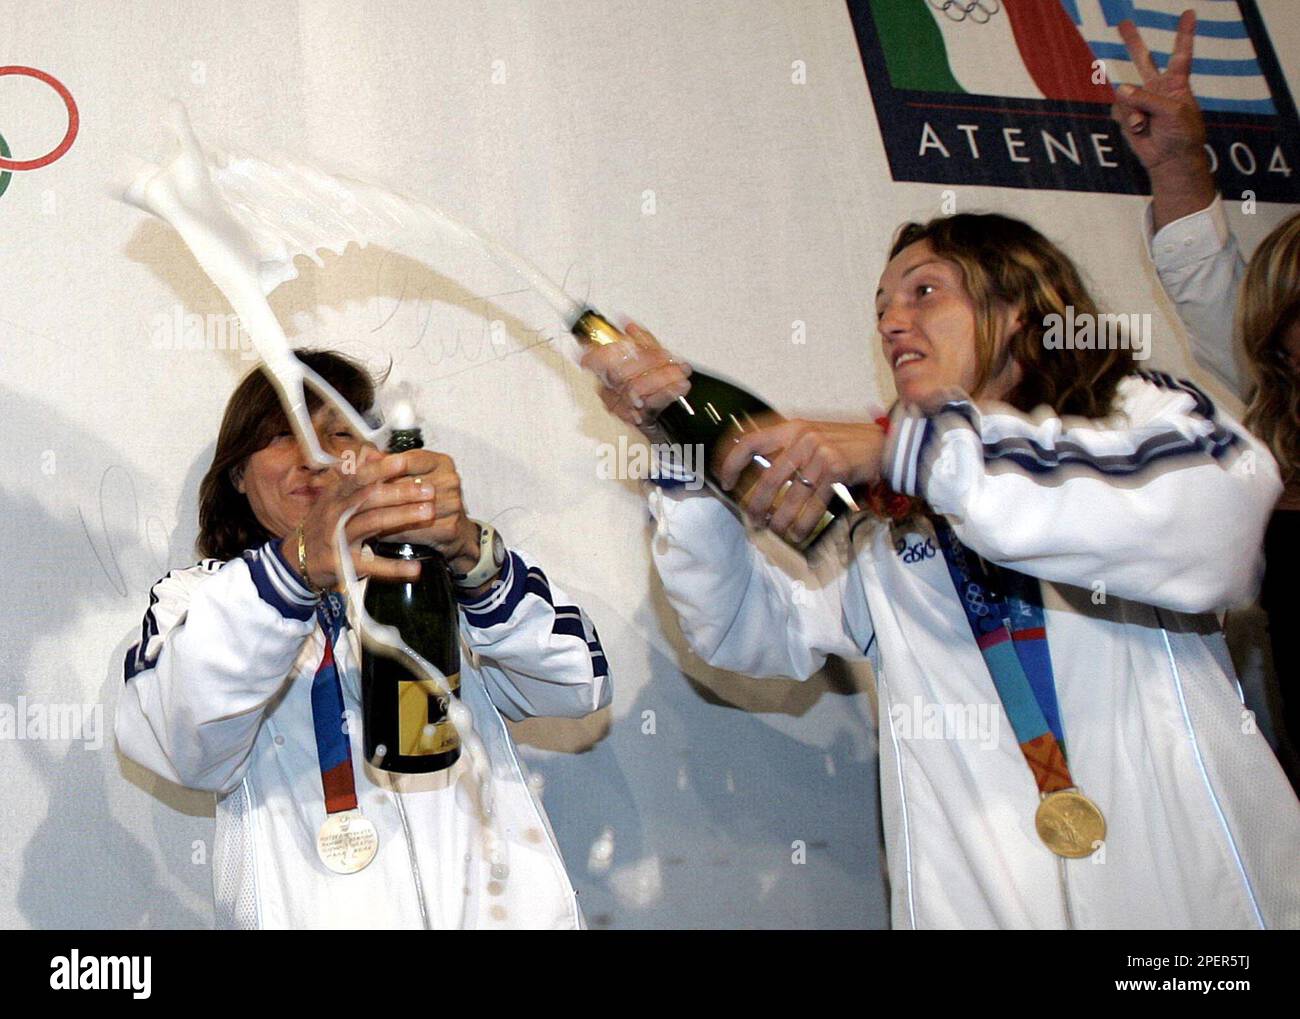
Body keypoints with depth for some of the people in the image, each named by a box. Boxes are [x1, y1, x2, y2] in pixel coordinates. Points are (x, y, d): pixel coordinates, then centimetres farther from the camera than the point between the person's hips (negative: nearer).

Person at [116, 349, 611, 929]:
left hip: (493, 907, 1)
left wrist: (471, 554, -17)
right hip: (309, 911, 0)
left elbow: (580, 682, -1)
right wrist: (297, 565, -25)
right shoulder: (192, 597, 12)